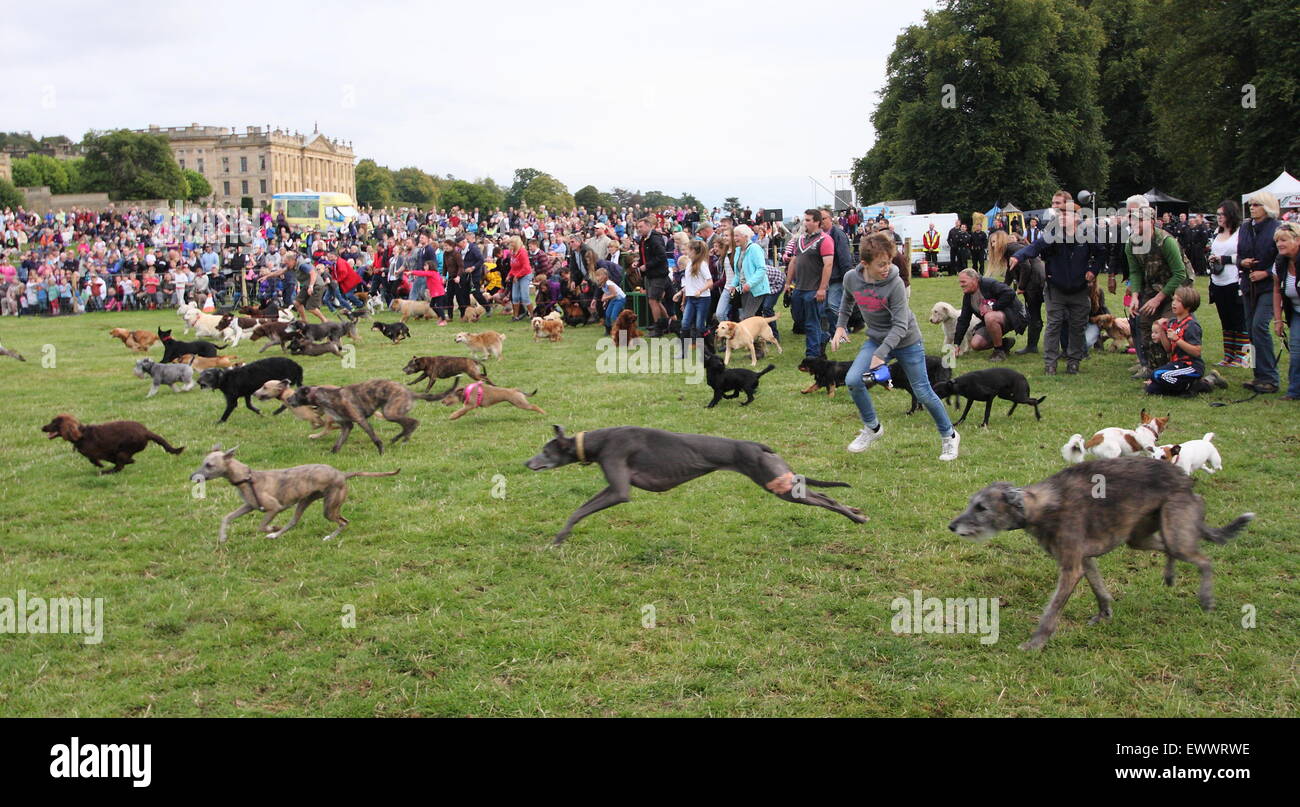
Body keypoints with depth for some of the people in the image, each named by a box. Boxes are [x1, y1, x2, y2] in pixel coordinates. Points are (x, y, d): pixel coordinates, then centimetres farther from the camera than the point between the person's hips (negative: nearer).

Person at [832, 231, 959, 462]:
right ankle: (872, 428, 7)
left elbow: (900, 325, -26)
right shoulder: (851, 278, -13)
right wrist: (840, 326, 2)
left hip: (906, 341, -4)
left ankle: (949, 436, 25)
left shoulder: (895, 283, -27)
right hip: (876, 339, 4)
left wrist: (881, 353, -34)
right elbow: (847, 302, 12)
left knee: (923, 392, 1)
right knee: (853, 380, -16)